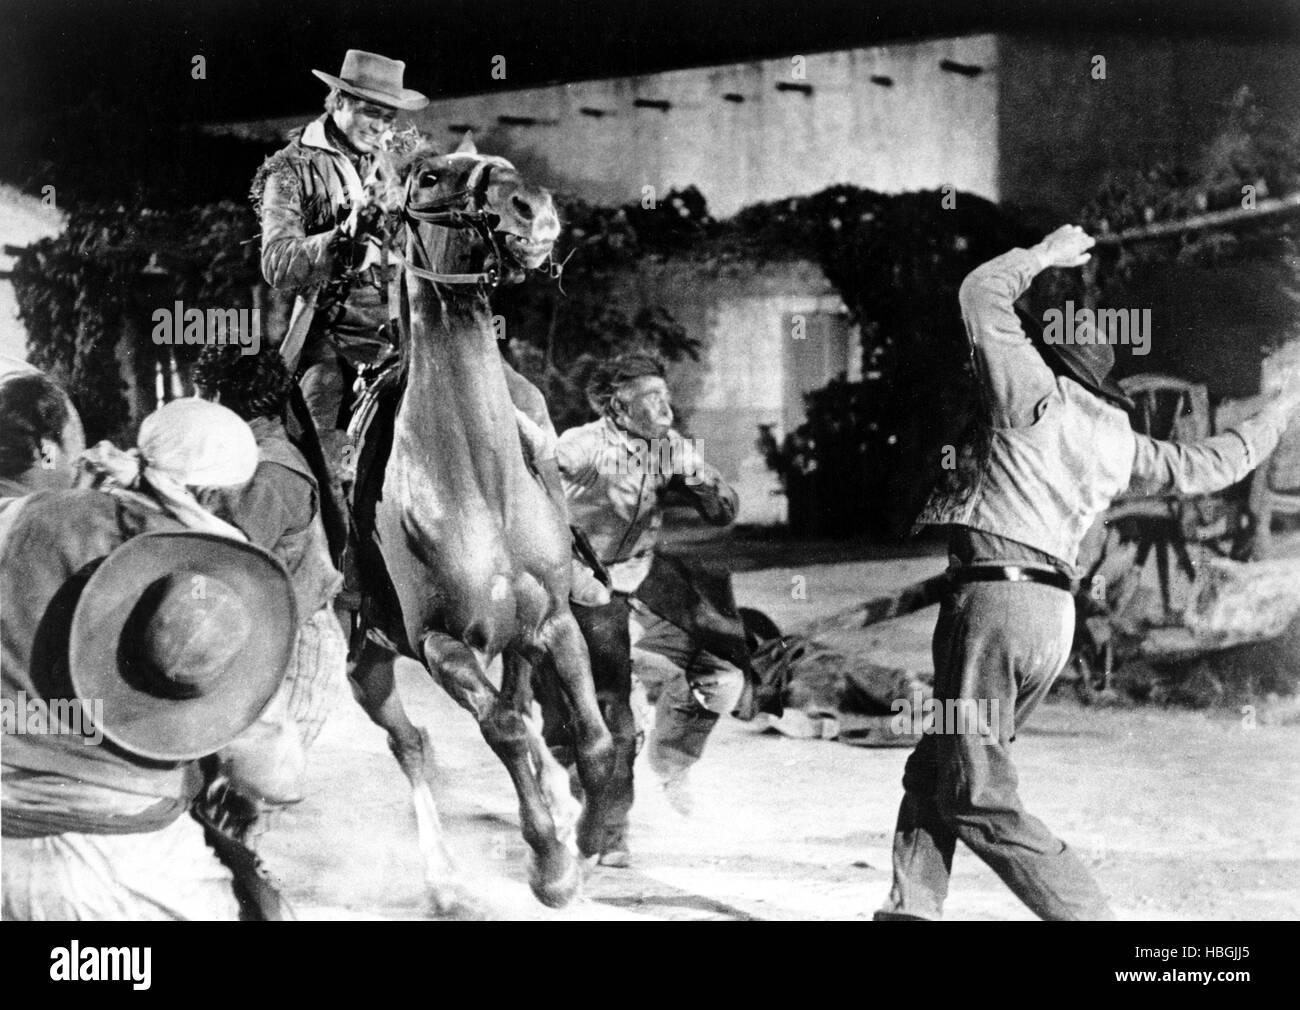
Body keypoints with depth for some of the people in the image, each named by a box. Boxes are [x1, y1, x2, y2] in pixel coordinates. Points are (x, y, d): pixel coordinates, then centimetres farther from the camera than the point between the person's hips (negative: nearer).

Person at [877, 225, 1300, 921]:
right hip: (1054, 611, 8)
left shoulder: (1037, 393, -3)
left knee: (978, 799, -8)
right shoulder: (1119, 439, 16)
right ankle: (912, 909, 15)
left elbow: (981, 294, 2)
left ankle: (1087, 916, -12)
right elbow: (1206, 465, 28)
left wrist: (1043, 257, 18)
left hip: (995, 597, -8)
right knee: (931, 771, 17)